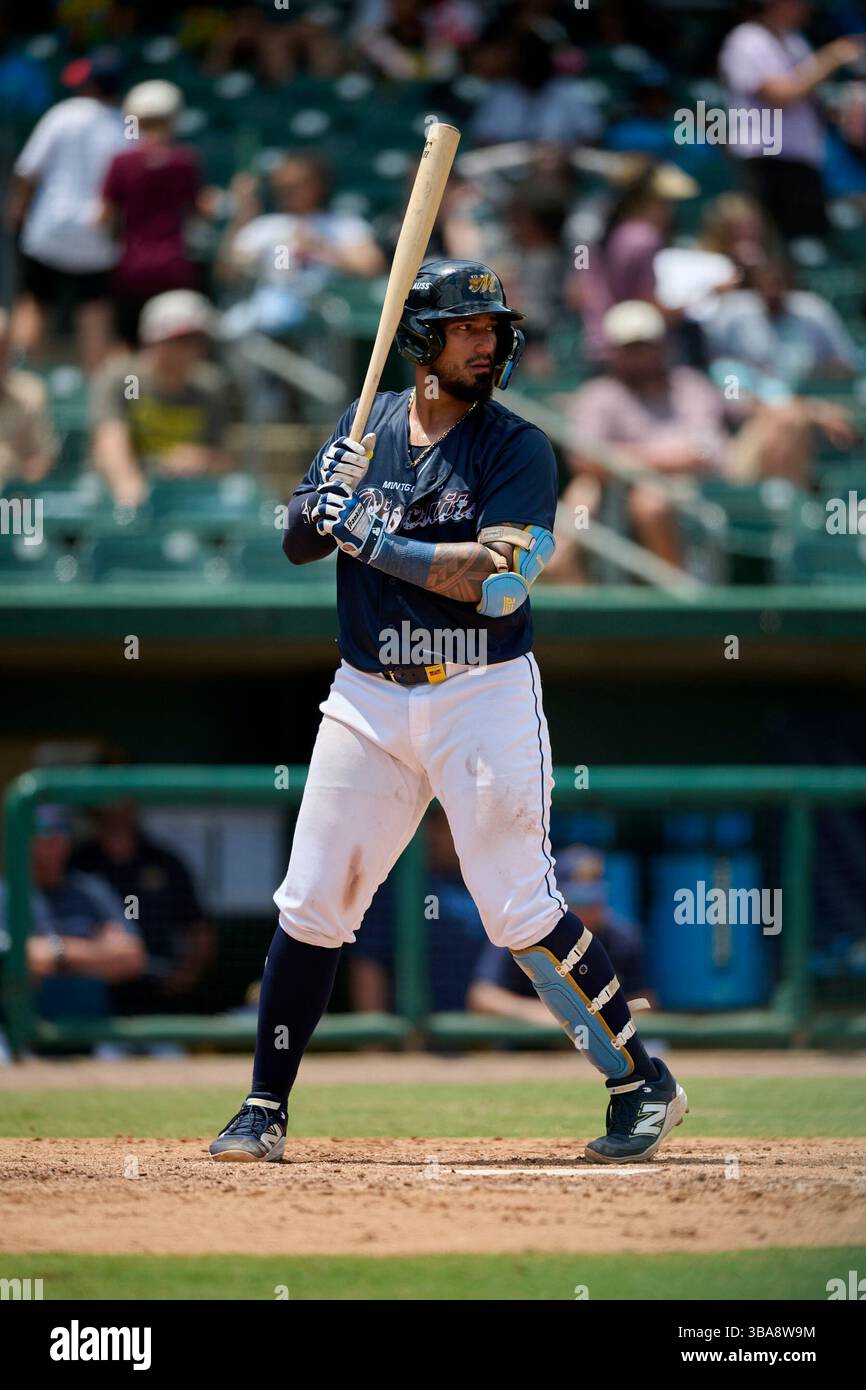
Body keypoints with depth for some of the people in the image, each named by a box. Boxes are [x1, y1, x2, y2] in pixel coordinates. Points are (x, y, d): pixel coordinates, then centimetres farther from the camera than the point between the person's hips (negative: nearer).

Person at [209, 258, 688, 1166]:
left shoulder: (518, 449, -6)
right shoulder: (366, 427, 9)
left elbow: (501, 582, -18)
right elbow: (297, 543, 9)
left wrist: (373, 538, -21)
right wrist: (324, 497, -13)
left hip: (482, 695, -4)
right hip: (369, 699, 4)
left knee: (519, 910, -9)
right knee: (311, 903, 2)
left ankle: (643, 1084, 3)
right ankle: (264, 1112, 11)